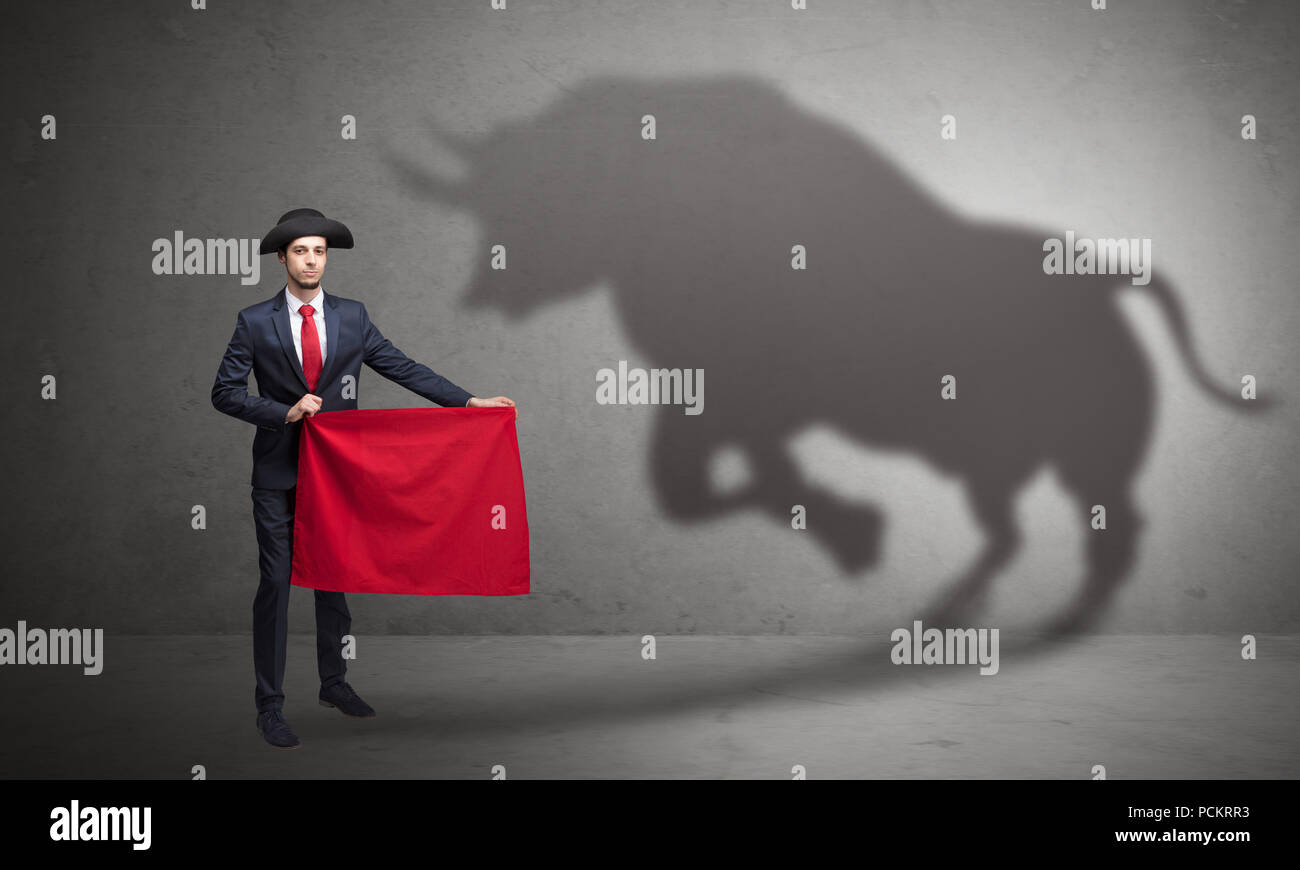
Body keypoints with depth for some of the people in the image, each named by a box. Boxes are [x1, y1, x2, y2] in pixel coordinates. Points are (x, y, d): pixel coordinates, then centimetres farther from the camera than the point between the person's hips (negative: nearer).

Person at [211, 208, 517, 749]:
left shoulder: (352, 317, 5)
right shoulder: (255, 322, -2)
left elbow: (404, 369, 3)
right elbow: (225, 393, -3)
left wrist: (469, 402, -5)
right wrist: (285, 412, -17)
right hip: (278, 474, -3)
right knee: (276, 584, -2)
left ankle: (333, 683, 29)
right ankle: (269, 705, 7)